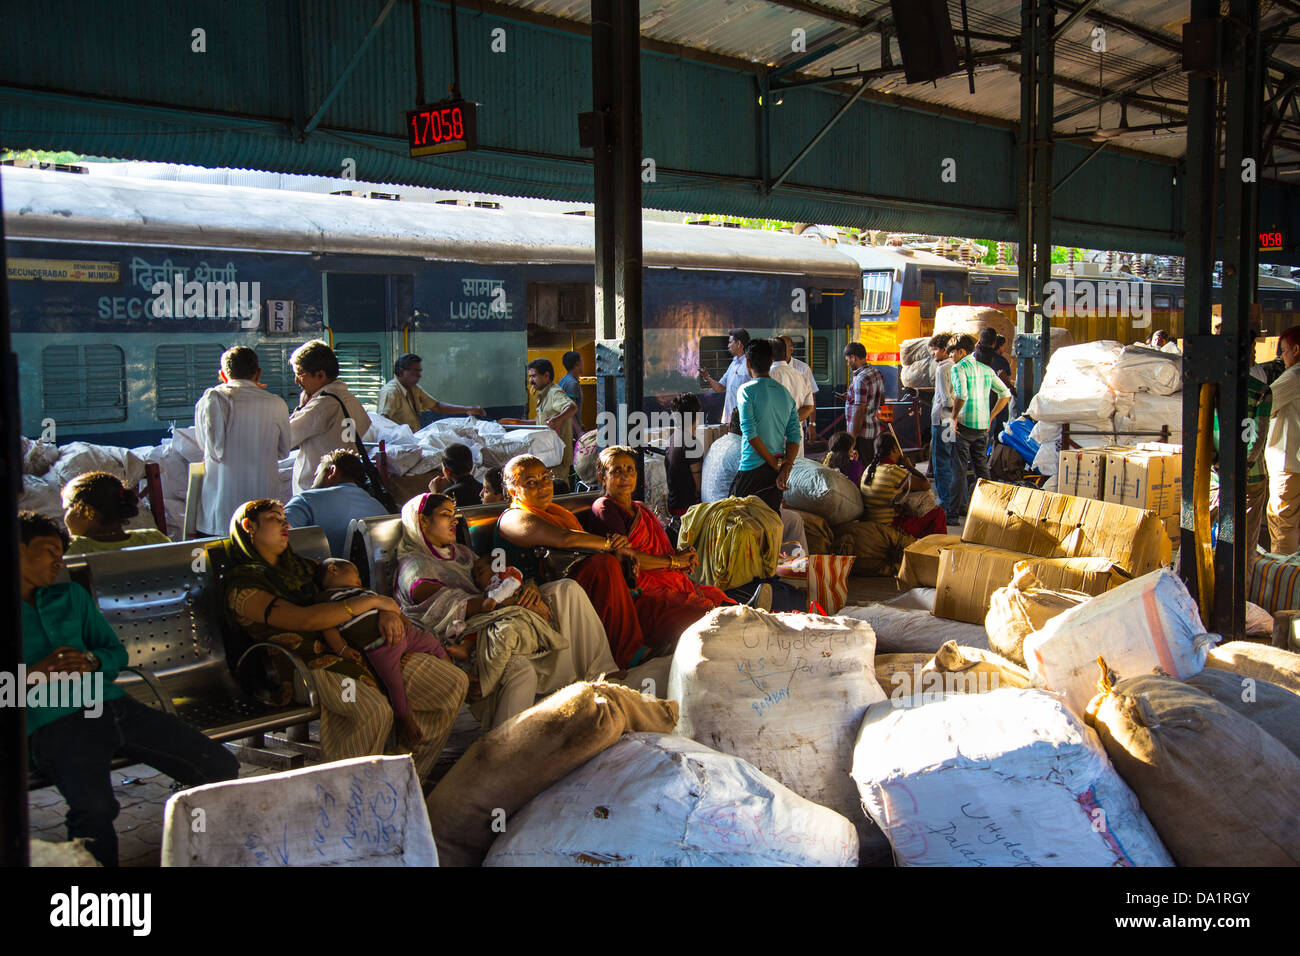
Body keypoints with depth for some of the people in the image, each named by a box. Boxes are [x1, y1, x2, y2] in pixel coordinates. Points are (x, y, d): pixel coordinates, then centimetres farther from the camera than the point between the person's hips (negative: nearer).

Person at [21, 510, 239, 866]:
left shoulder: (71, 596, 26)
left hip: (113, 704, 6)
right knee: (94, 807, -38)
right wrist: (34, 673, -12)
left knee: (222, 768, -8)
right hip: (54, 723, -6)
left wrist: (91, 660, 1)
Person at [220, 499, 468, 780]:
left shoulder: (301, 566, 24)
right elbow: (305, 620, -15)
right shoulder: (242, 589, -1)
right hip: (312, 664, -8)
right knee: (374, 710, -38)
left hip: (354, 647, 8)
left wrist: (387, 612, 0)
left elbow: (352, 590, 23)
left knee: (455, 683, -6)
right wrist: (372, 601, -11)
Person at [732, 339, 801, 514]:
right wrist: (785, 468, -5)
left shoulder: (747, 390, -8)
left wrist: (774, 464, -9)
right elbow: (794, 435, 4)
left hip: (753, 468, -6)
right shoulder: (785, 393, 11)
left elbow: (750, 433, -15)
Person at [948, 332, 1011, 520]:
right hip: (983, 426, 6)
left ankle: (957, 508, 2)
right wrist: (990, 416, 14)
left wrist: (954, 416, -14)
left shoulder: (958, 368, -9)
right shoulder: (986, 369, 12)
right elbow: (1006, 394, 13)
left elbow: (961, 394, -26)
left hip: (964, 425, -6)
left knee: (959, 468, 0)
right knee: (982, 467, 14)